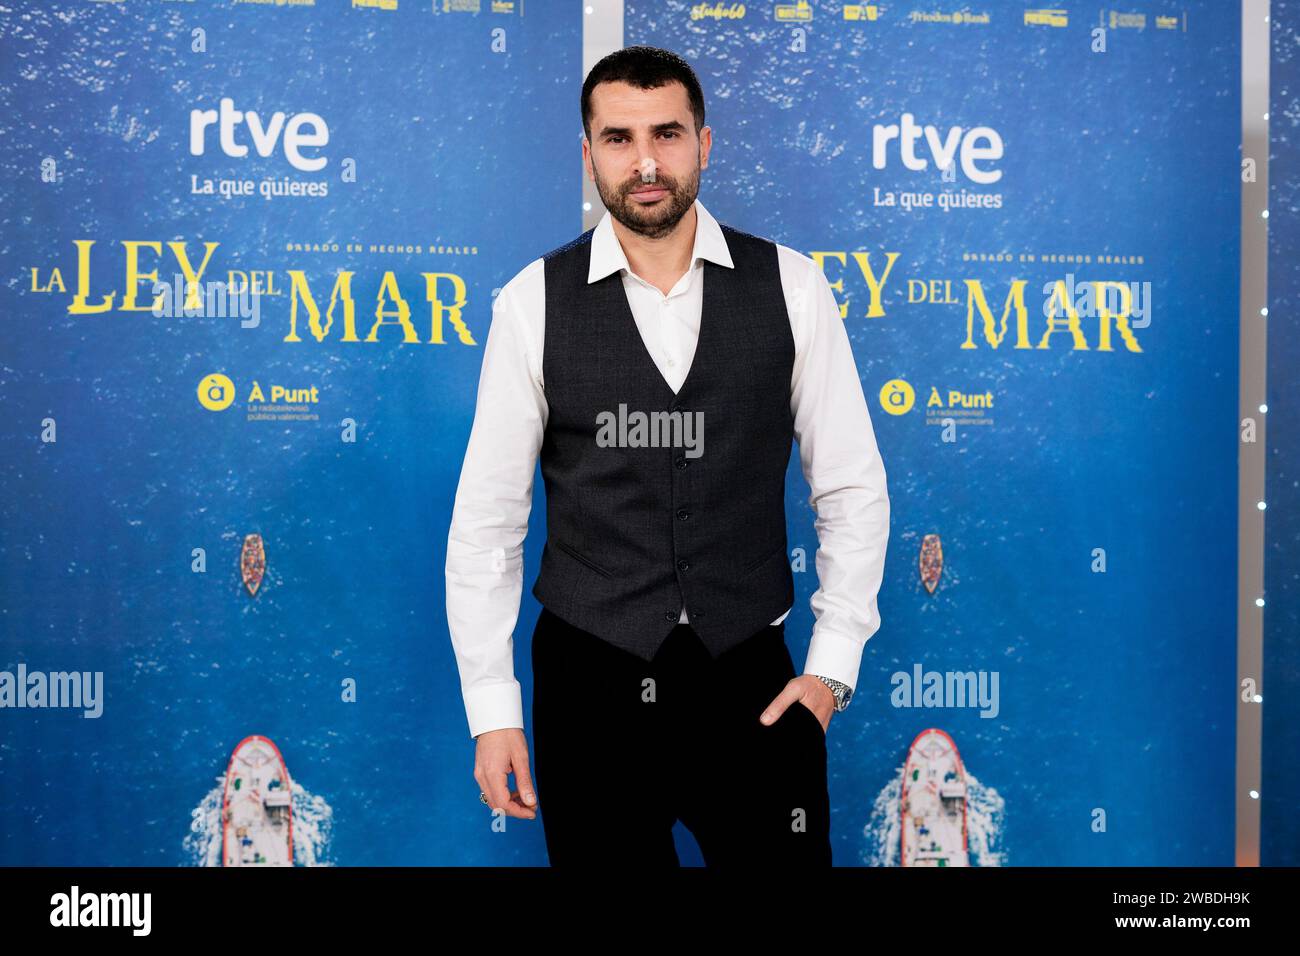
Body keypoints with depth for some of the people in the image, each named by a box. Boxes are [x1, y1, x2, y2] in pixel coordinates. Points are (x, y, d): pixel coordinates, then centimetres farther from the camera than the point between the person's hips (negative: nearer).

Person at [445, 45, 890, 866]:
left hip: (749, 676, 1)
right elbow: (487, 516, -1)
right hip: (589, 679, 0)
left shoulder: (790, 287, -2)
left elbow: (852, 488, 2)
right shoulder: (534, 303, -4)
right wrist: (492, 707, -3)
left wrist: (832, 668, -3)